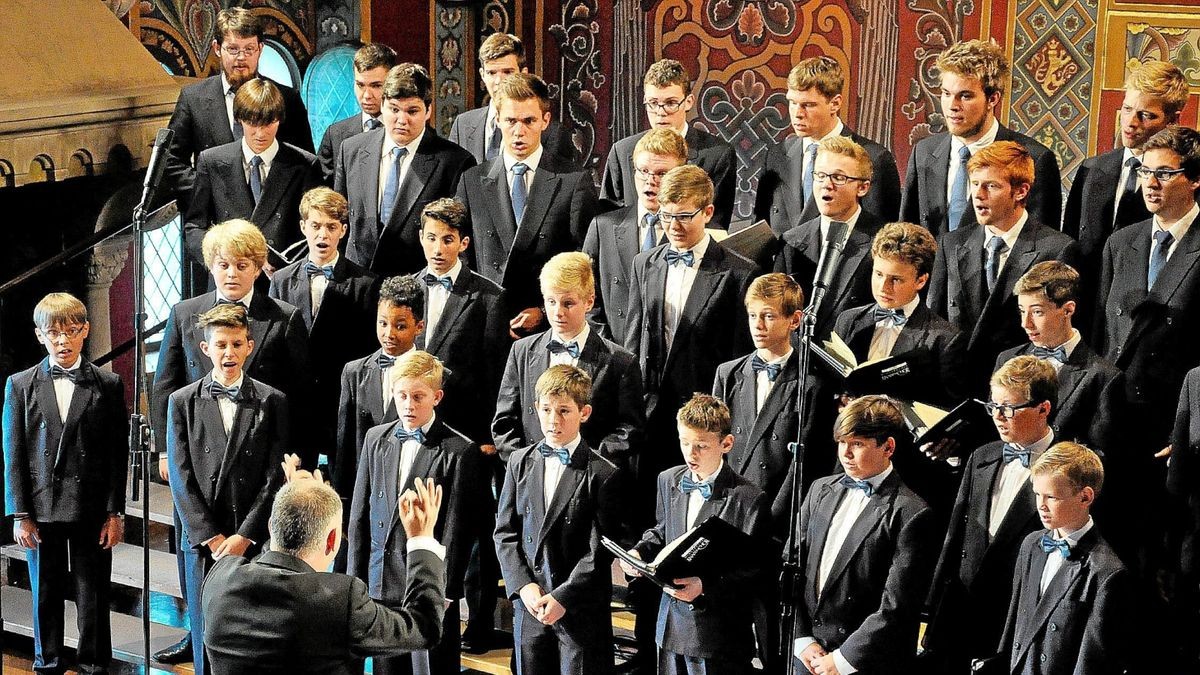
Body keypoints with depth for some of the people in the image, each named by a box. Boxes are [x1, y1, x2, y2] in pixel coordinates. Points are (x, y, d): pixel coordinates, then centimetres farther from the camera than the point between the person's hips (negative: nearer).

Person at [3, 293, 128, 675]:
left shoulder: (108, 386, 2)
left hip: (92, 510, -1)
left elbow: (118, 455, 2)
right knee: (45, 596, 8)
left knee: (93, 597, 5)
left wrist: (115, 513, -3)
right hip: (42, 508, 1)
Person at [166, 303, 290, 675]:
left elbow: (275, 477, -1)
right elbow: (181, 477, 1)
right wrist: (210, 537, -8)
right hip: (202, 543, 1)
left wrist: (244, 536, -9)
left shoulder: (272, 402, 4)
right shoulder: (183, 402, 5)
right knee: (207, 641, 5)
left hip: (255, 543, -1)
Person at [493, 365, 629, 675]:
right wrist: (523, 585, -6)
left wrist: (563, 597, -15)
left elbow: (600, 549, -9)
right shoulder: (520, 462, 7)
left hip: (581, 611, -4)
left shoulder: (603, 474, -7)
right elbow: (505, 532, 6)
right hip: (528, 604, 4)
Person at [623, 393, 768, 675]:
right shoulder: (668, 481, 6)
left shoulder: (748, 498, -15)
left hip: (718, 632, -6)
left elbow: (753, 569, -16)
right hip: (671, 620, 6)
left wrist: (705, 586, -28)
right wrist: (639, 552, 2)